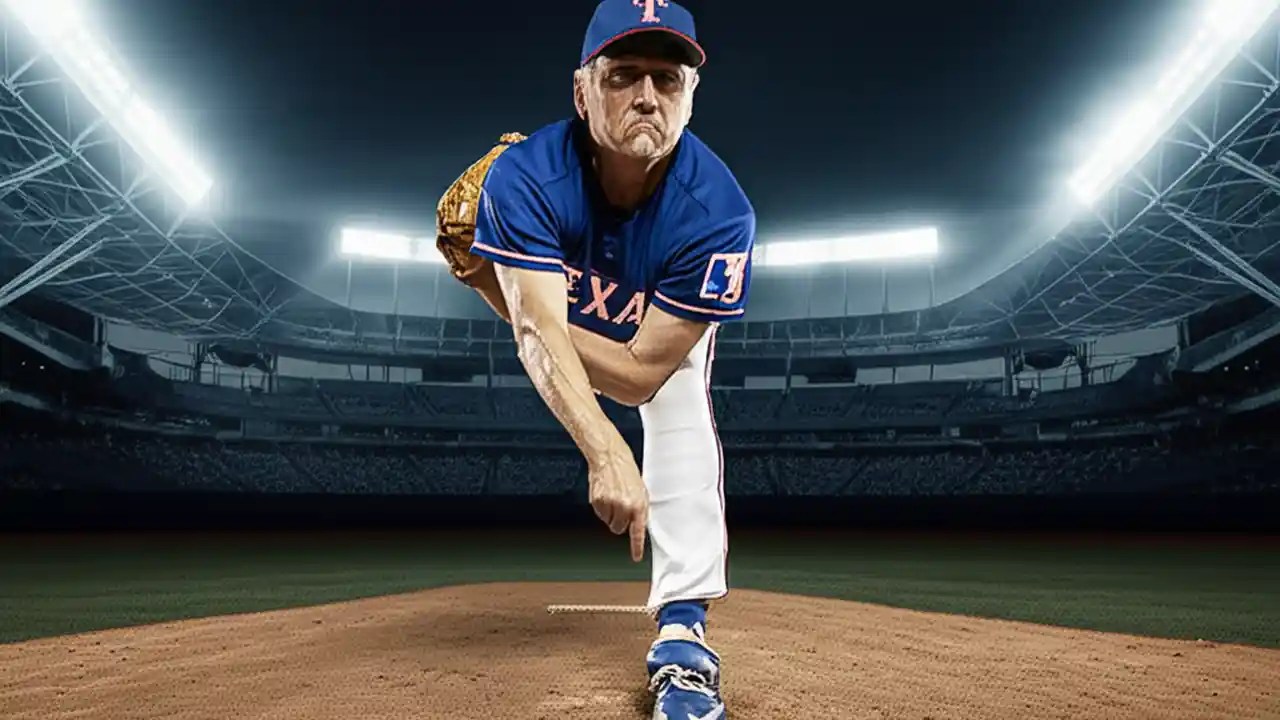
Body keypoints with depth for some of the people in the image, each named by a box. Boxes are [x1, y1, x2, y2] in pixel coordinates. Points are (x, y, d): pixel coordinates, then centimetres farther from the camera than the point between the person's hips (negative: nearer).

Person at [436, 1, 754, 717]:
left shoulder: (718, 213, -40)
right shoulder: (524, 176, -38)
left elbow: (641, 373, -37)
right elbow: (540, 333, -49)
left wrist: (498, 291, -35)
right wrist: (607, 453, -66)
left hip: (670, 321, -5)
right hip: (555, 297, 6)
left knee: (683, 429, -18)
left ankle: (683, 635, -20)